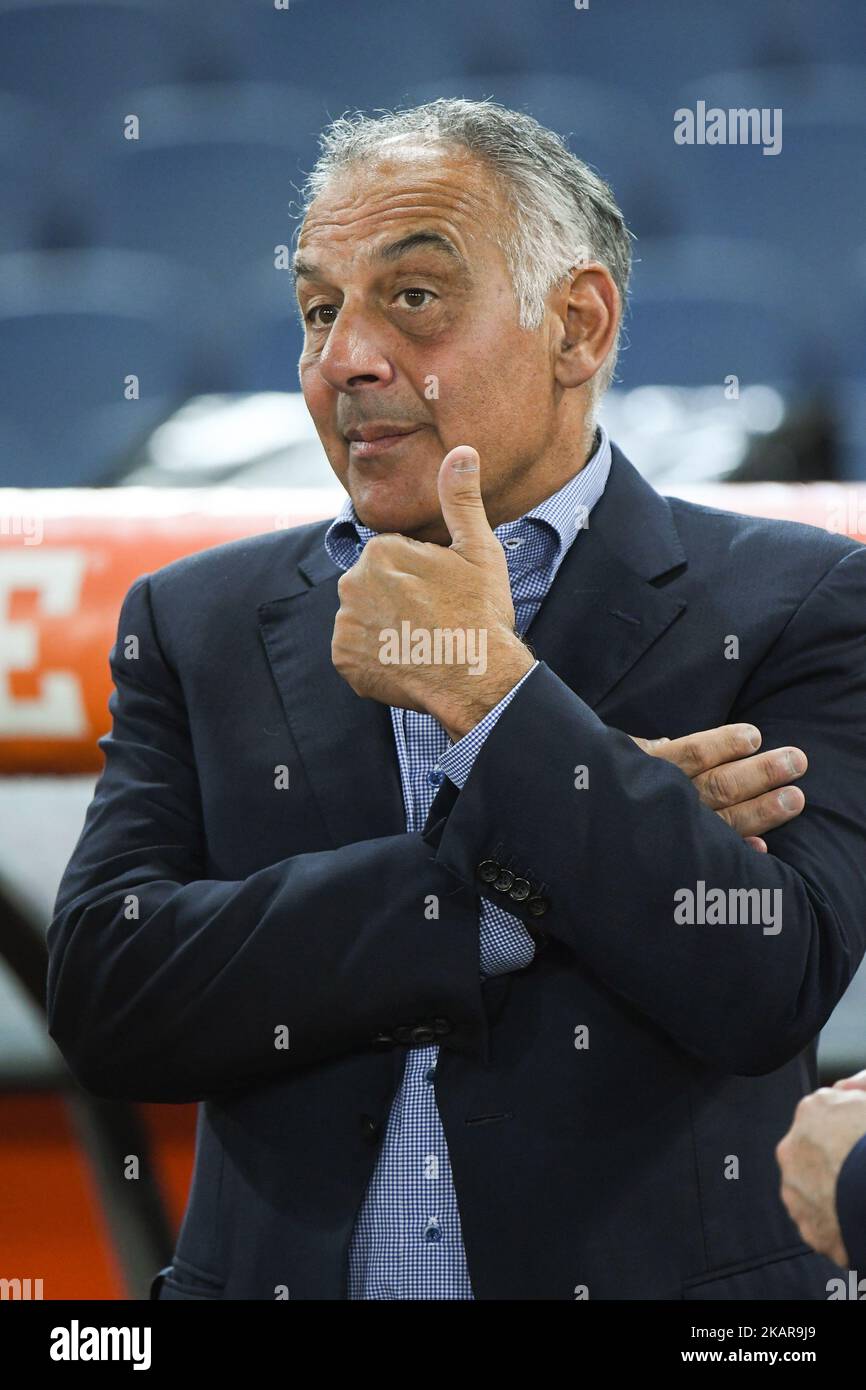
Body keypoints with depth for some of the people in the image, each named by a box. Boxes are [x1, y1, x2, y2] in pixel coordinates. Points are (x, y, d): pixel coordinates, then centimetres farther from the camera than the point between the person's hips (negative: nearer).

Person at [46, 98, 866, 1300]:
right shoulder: (199, 625, 4)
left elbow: (766, 989, -16)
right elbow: (102, 996, -9)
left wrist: (486, 686, -17)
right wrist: (525, 880, -15)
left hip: (654, 1271, -2)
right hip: (283, 1271, 2)